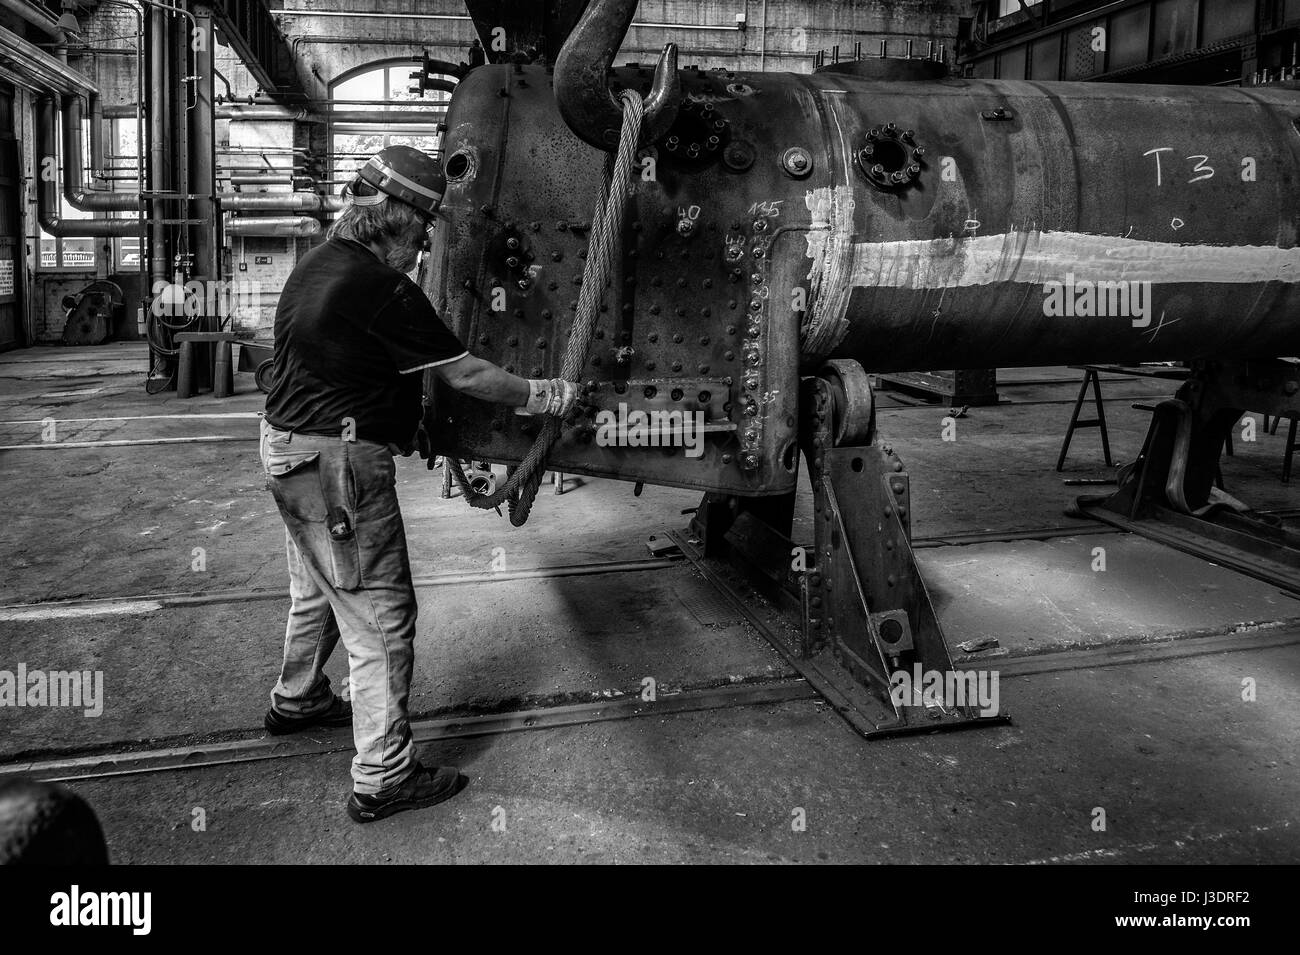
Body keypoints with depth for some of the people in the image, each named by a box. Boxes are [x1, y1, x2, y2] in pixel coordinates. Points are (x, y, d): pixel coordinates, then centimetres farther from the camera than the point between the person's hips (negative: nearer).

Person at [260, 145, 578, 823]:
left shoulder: (315, 267, 10)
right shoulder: (380, 289, -21)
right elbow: (464, 374, -17)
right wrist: (544, 396, -4)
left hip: (287, 449, 11)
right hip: (341, 465, -10)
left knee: (317, 591, 28)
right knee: (380, 620, -3)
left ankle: (296, 701, 49)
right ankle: (382, 780, 6)